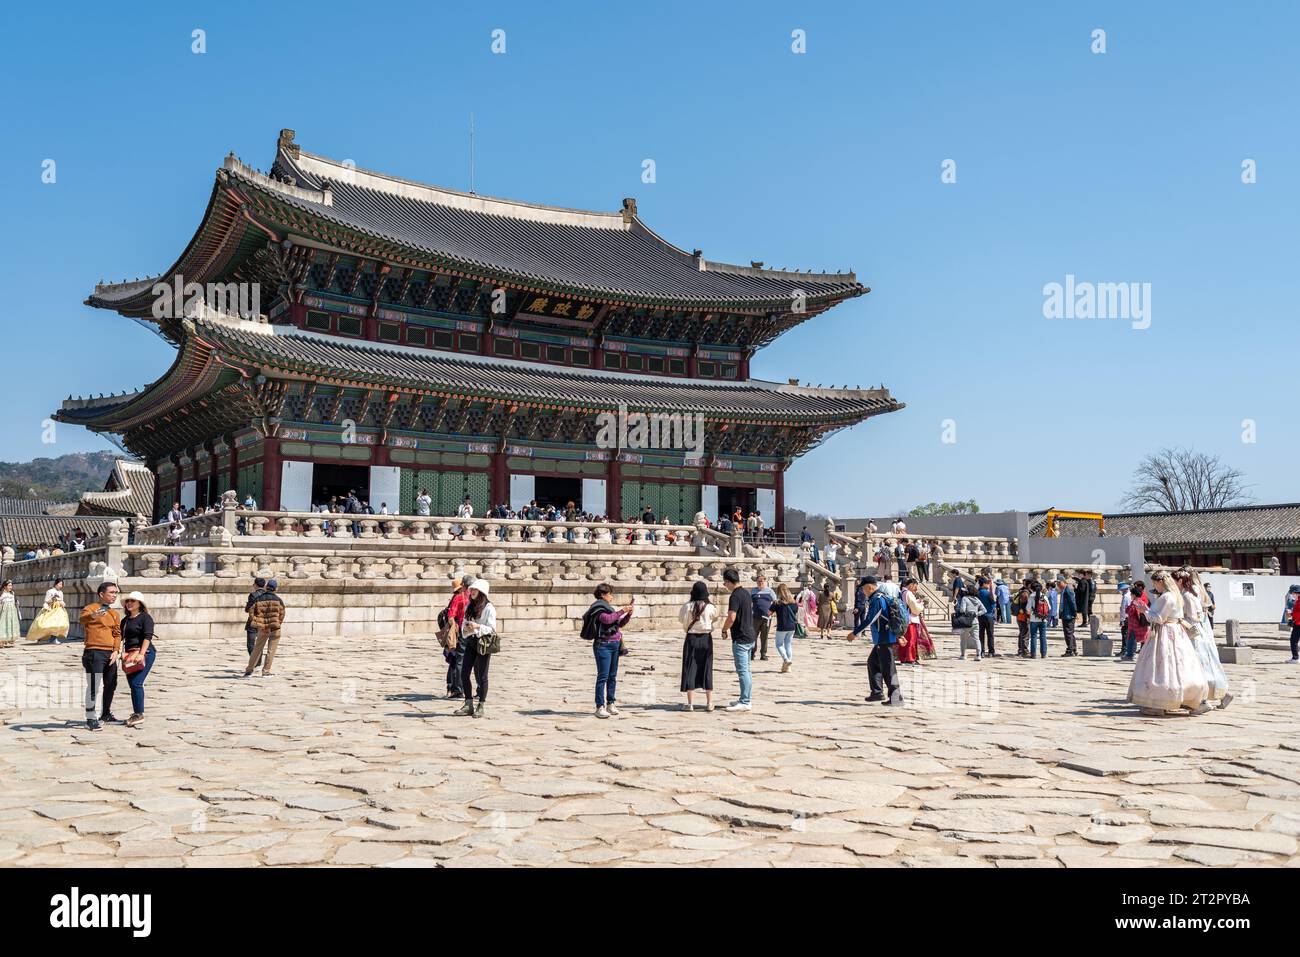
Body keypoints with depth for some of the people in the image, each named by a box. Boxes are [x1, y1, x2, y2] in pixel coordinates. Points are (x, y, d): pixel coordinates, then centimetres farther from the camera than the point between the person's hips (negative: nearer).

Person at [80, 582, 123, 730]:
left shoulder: (115, 614, 17)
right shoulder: (91, 608, -4)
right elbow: (82, 619, -25)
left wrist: (116, 651, 0)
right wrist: (93, 615, -48)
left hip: (110, 654, 7)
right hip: (94, 652, -7)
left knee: (111, 685, 15)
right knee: (93, 686, -9)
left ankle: (106, 714, 30)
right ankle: (90, 719, -4)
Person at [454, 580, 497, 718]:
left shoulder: (489, 608, -8)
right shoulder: (470, 607, 15)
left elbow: (492, 628, -13)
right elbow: (464, 624, 16)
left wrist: (477, 627, -26)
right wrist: (465, 630, -7)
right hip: (470, 642, 7)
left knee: (481, 675, -2)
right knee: (464, 674, 5)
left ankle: (482, 705, 8)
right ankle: (469, 704, 14)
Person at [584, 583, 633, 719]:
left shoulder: (610, 608, 18)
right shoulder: (598, 608, -6)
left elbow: (620, 623, 23)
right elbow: (607, 619, -23)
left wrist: (628, 614, 7)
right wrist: (622, 611, -19)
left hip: (615, 645, 8)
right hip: (603, 645, -8)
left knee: (613, 676, 10)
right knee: (603, 676, -9)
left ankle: (610, 704, 18)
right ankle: (600, 707, -9)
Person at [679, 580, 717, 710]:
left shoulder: (687, 607, -11)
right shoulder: (711, 607, -9)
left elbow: (681, 619, 3)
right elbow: (714, 620, 6)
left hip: (691, 638, -1)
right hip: (706, 639, 1)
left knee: (689, 669, 6)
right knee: (707, 670, 10)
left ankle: (690, 703, 5)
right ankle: (709, 703, 11)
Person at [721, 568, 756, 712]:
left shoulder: (735, 596, -18)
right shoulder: (746, 593, 11)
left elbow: (731, 618, -25)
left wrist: (724, 629, -8)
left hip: (740, 638, -10)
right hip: (749, 635, 10)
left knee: (742, 670, -6)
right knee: (746, 670, 16)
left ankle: (745, 702, -4)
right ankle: (747, 698, 23)